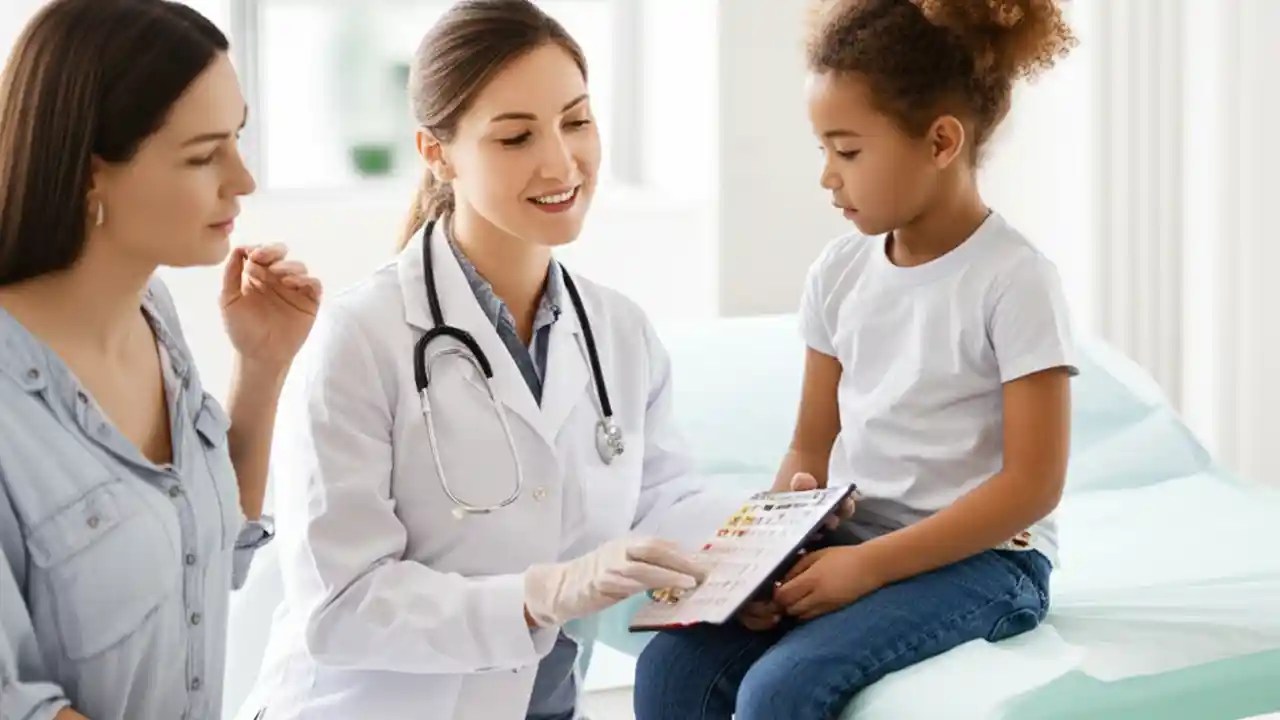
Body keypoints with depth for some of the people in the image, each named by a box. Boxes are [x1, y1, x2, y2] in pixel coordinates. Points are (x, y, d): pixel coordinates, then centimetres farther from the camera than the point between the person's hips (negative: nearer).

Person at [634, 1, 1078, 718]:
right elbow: (812, 450, 12)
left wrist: (871, 564, -21)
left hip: (977, 559, -6)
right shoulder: (842, 272, 7)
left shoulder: (1014, 279, -12)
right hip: (849, 548, 6)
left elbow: (1032, 484, -15)